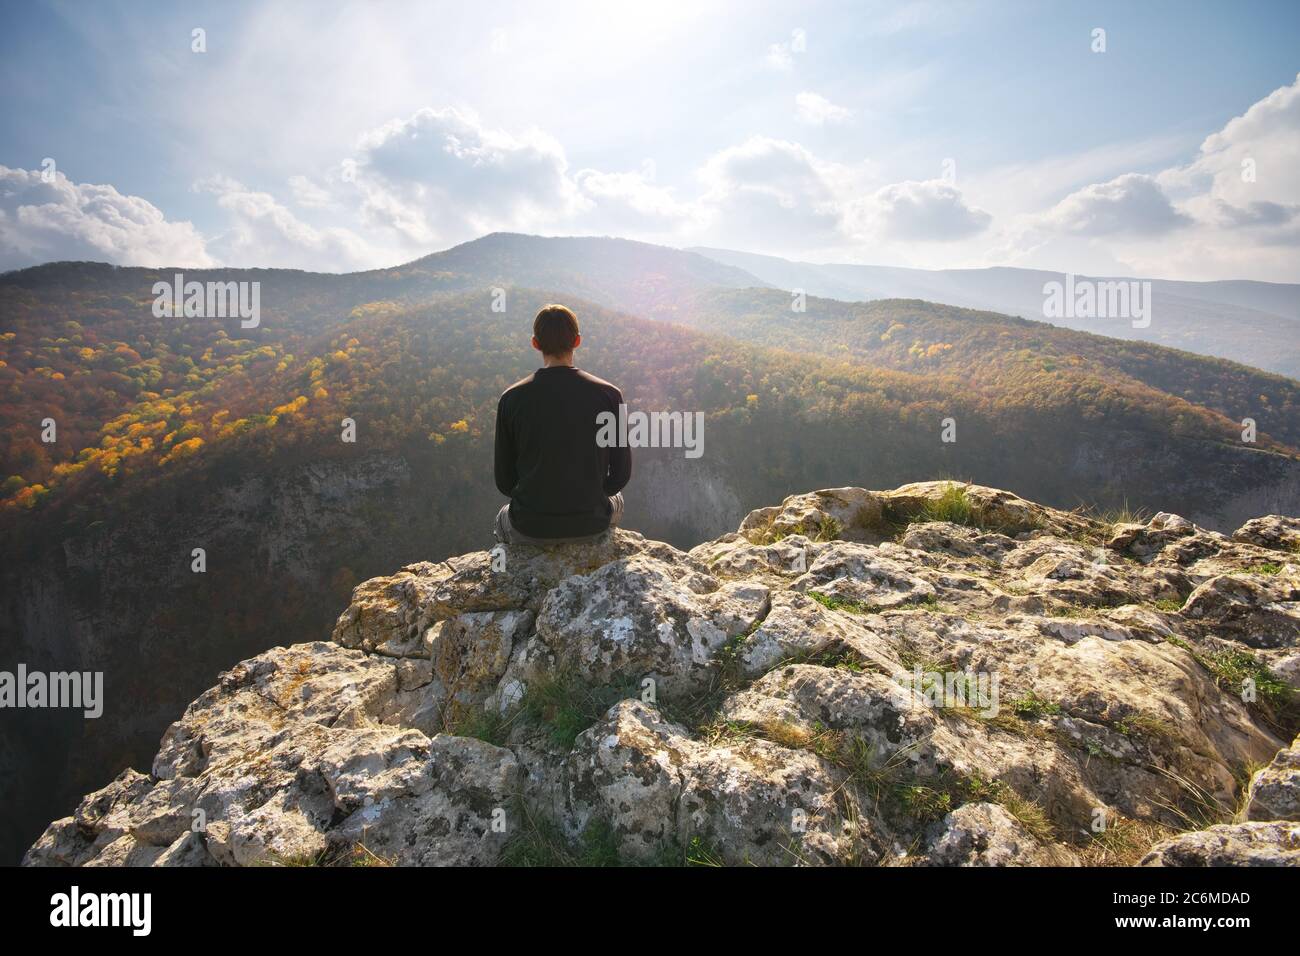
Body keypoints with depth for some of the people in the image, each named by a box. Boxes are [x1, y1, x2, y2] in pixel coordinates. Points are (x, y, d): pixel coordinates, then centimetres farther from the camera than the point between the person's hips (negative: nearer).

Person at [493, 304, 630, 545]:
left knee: (504, 518, 36)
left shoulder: (511, 399, -8)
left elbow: (505, 481, -1)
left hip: (531, 529, 0)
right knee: (616, 499, 36)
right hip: (592, 525, 1)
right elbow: (620, 475, -3)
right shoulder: (608, 394, -8)